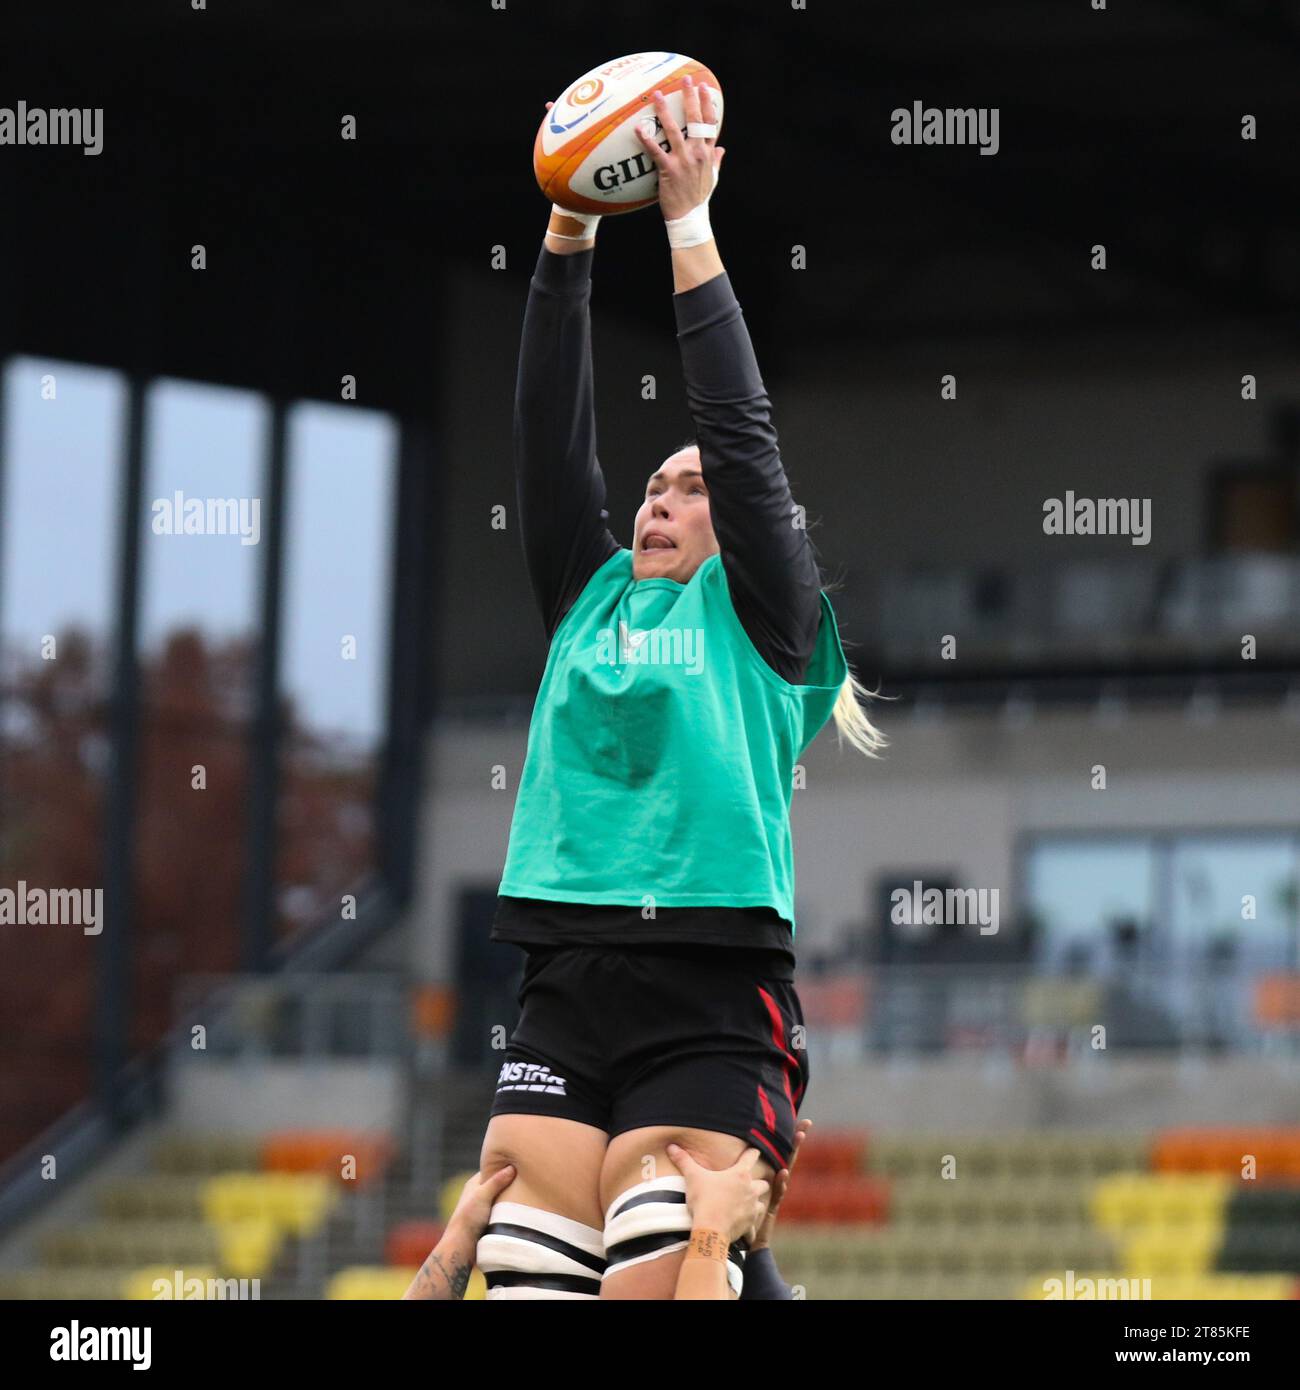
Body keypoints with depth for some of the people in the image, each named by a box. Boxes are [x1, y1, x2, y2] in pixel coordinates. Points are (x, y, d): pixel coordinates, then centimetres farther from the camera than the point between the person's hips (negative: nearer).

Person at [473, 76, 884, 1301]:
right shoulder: (590, 600, 19)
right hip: (563, 1002, 4)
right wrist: (569, 230, 5)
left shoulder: (757, 617, 9)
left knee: (663, 1283, -17)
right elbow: (550, 436, 12)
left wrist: (689, 230, -2)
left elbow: (741, 433, -1)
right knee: (524, 1276, -8)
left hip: (710, 1005, -4)